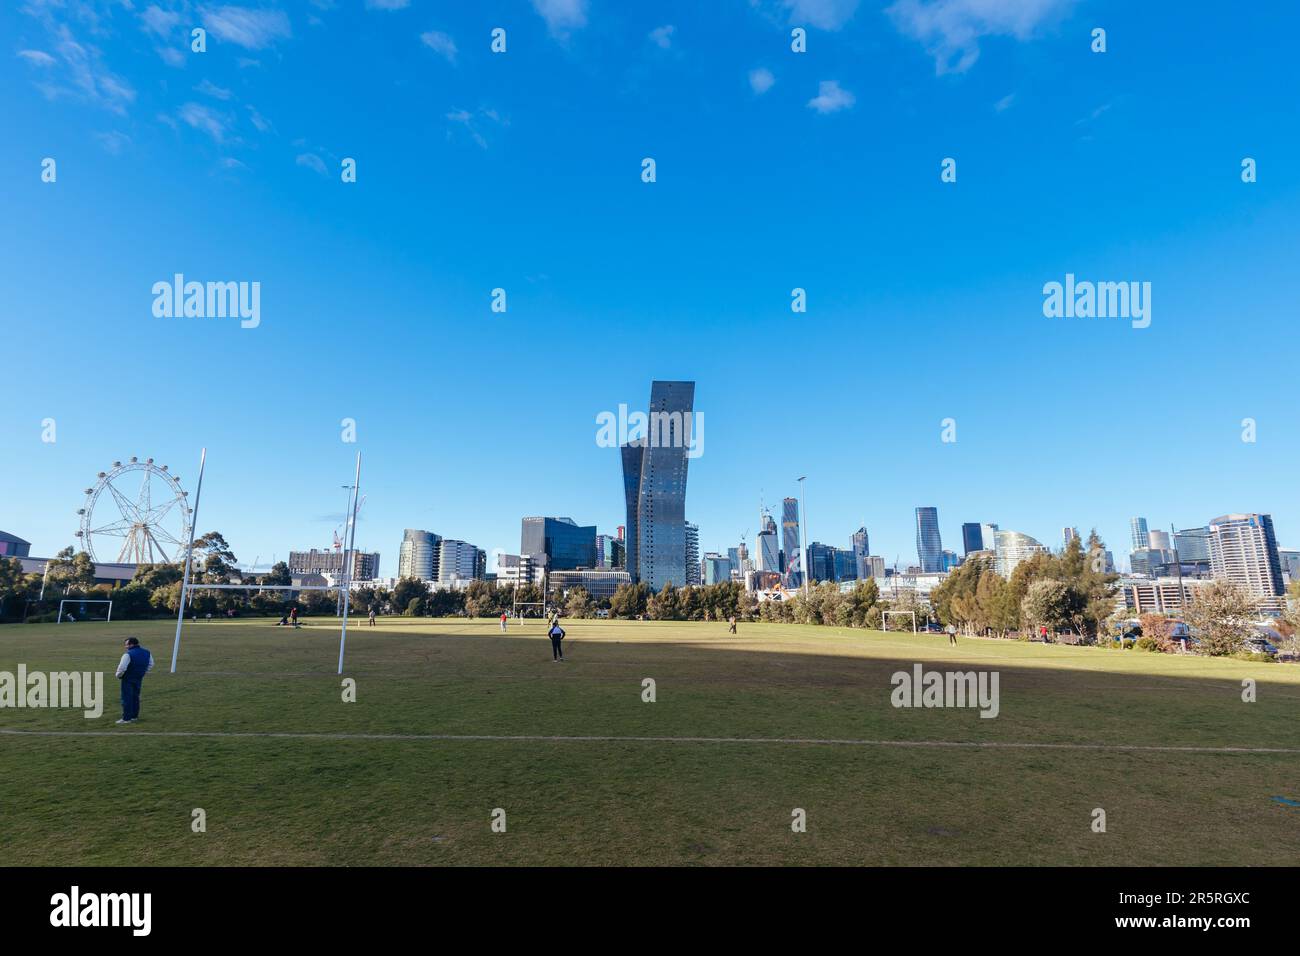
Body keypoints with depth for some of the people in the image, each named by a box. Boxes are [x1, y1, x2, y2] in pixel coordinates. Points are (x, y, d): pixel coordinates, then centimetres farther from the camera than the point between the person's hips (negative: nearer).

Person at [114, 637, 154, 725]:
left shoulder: (128, 655, -21)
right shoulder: (147, 653, 3)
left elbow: (122, 668, -25)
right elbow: (151, 665, 13)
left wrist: (118, 675, -6)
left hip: (128, 679, -7)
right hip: (139, 679, 7)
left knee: (126, 698, 1)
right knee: (135, 697, 18)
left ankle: (126, 718, 4)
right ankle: (134, 716, 25)